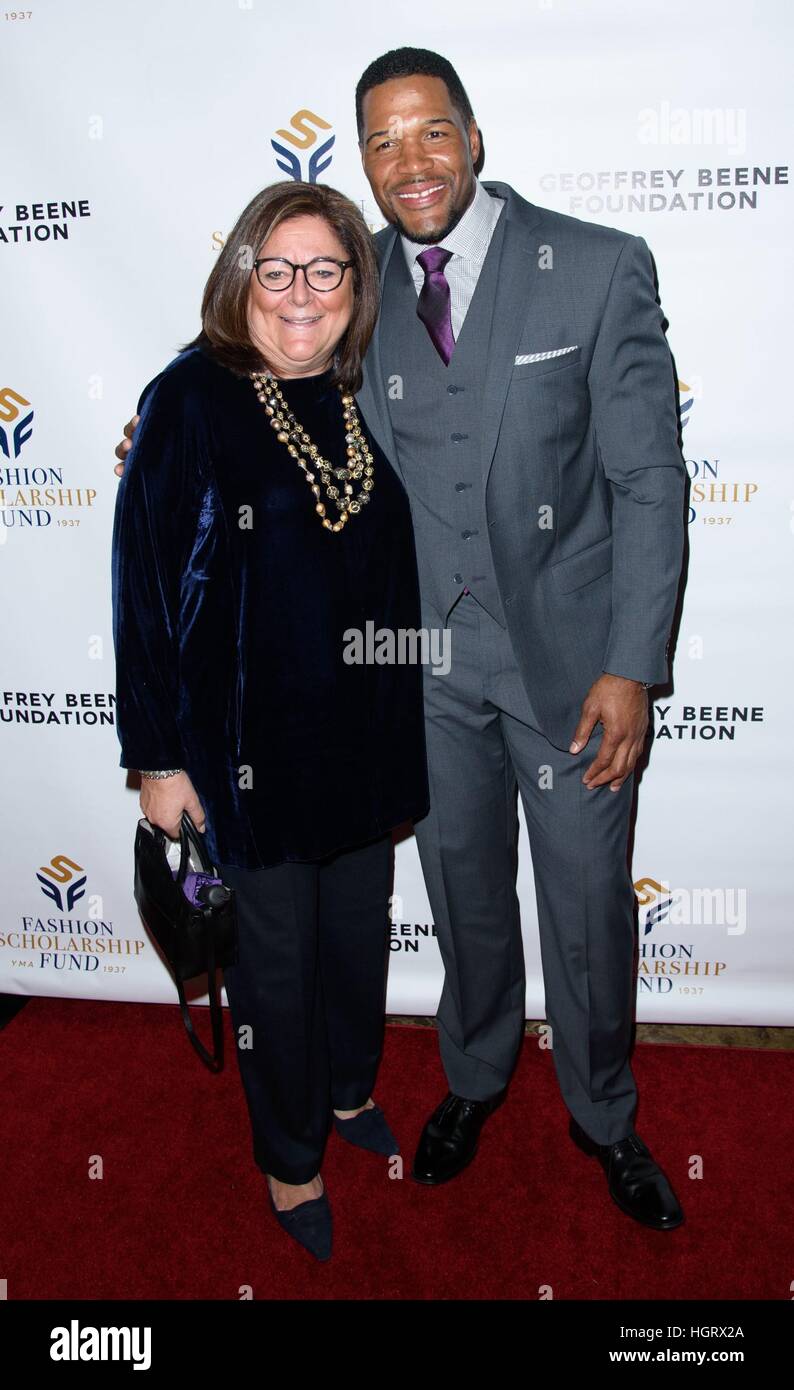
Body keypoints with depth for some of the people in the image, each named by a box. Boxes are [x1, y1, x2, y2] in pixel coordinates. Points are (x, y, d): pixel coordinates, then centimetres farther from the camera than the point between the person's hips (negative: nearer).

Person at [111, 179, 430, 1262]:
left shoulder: (371, 401, 4)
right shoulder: (189, 402, -11)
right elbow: (142, 587, -11)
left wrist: (405, 718, 11)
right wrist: (156, 756, -12)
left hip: (365, 731, 5)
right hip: (251, 741, -5)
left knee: (362, 926, 20)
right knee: (276, 952, 10)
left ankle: (349, 1091, 48)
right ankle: (291, 1158, 35)